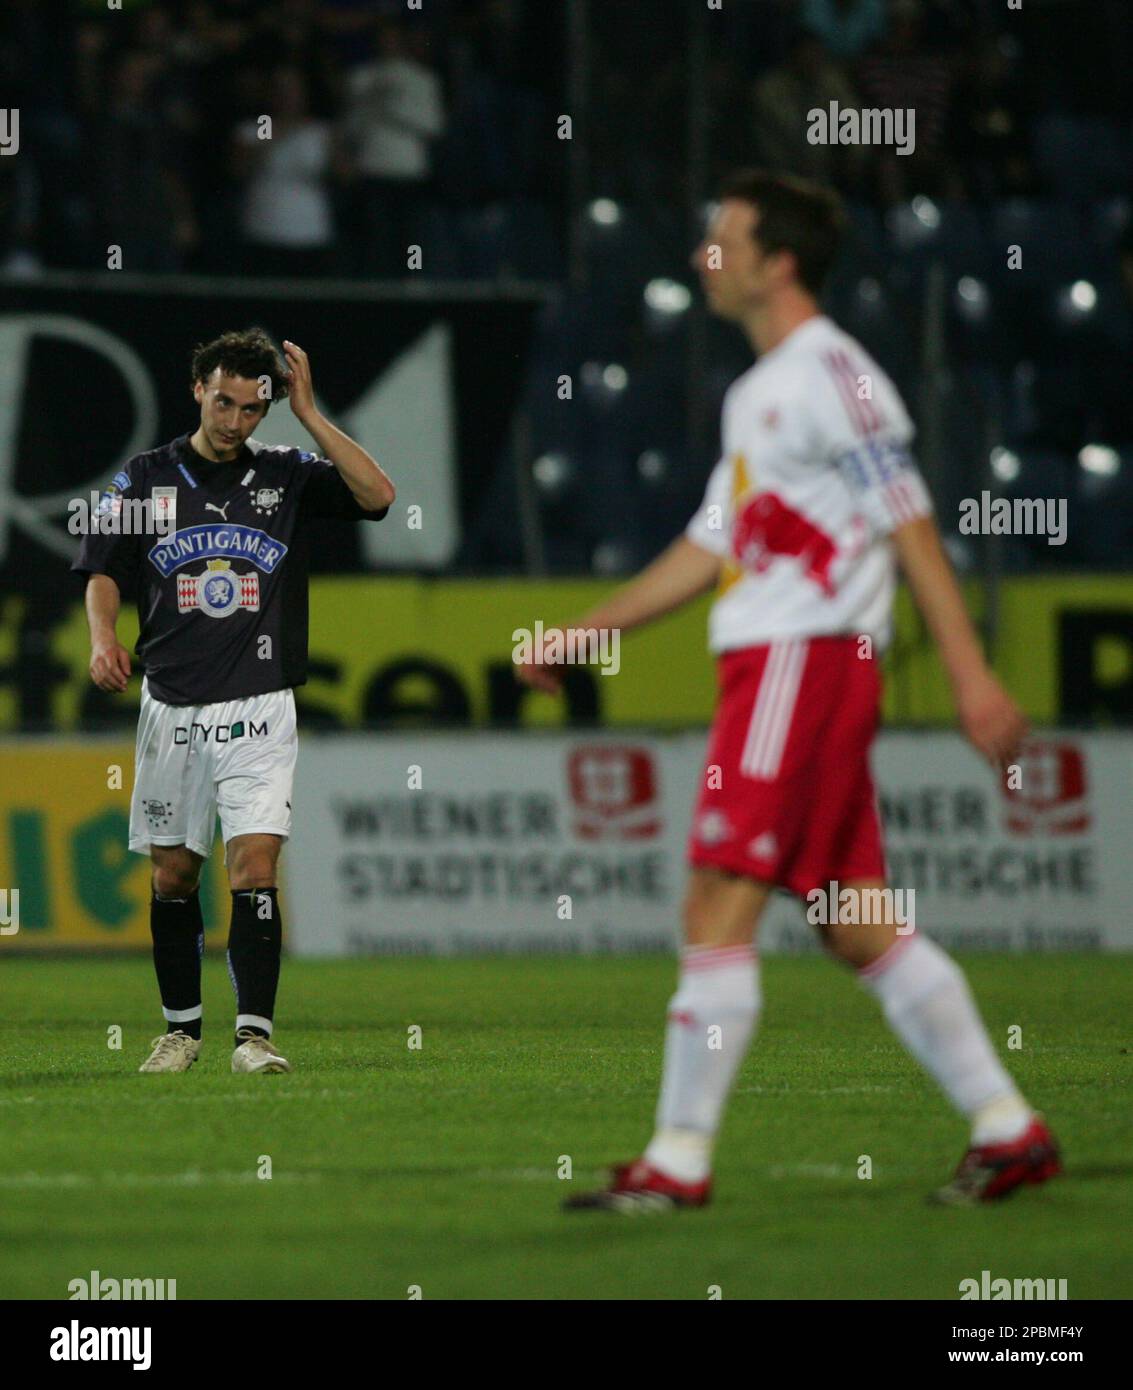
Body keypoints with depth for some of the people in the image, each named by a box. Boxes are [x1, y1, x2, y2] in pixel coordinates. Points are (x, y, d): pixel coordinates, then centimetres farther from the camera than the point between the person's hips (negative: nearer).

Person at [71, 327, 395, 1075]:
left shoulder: (287, 475, 2)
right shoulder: (146, 479, 5)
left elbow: (378, 495, -10)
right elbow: (104, 571, 8)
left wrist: (310, 414, -11)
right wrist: (105, 635, -11)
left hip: (259, 711, -2)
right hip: (172, 707, 2)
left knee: (255, 866, -13)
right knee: (173, 874, 9)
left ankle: (256, 1031, -14)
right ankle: (181, 1027, 23)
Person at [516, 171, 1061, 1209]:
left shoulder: (831, 375, -8)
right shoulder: (759, 392, 21)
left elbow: (912, 527, -13)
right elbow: (710, 547, 27)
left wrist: (971, 673, -18)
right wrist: (583, 632, 26)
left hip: (804, 659, -10)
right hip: (771, 663, 10)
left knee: (719, 907, -10)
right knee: (860, 927, 7)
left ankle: (679, 1160, -8)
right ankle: (1007, 1129, 8)